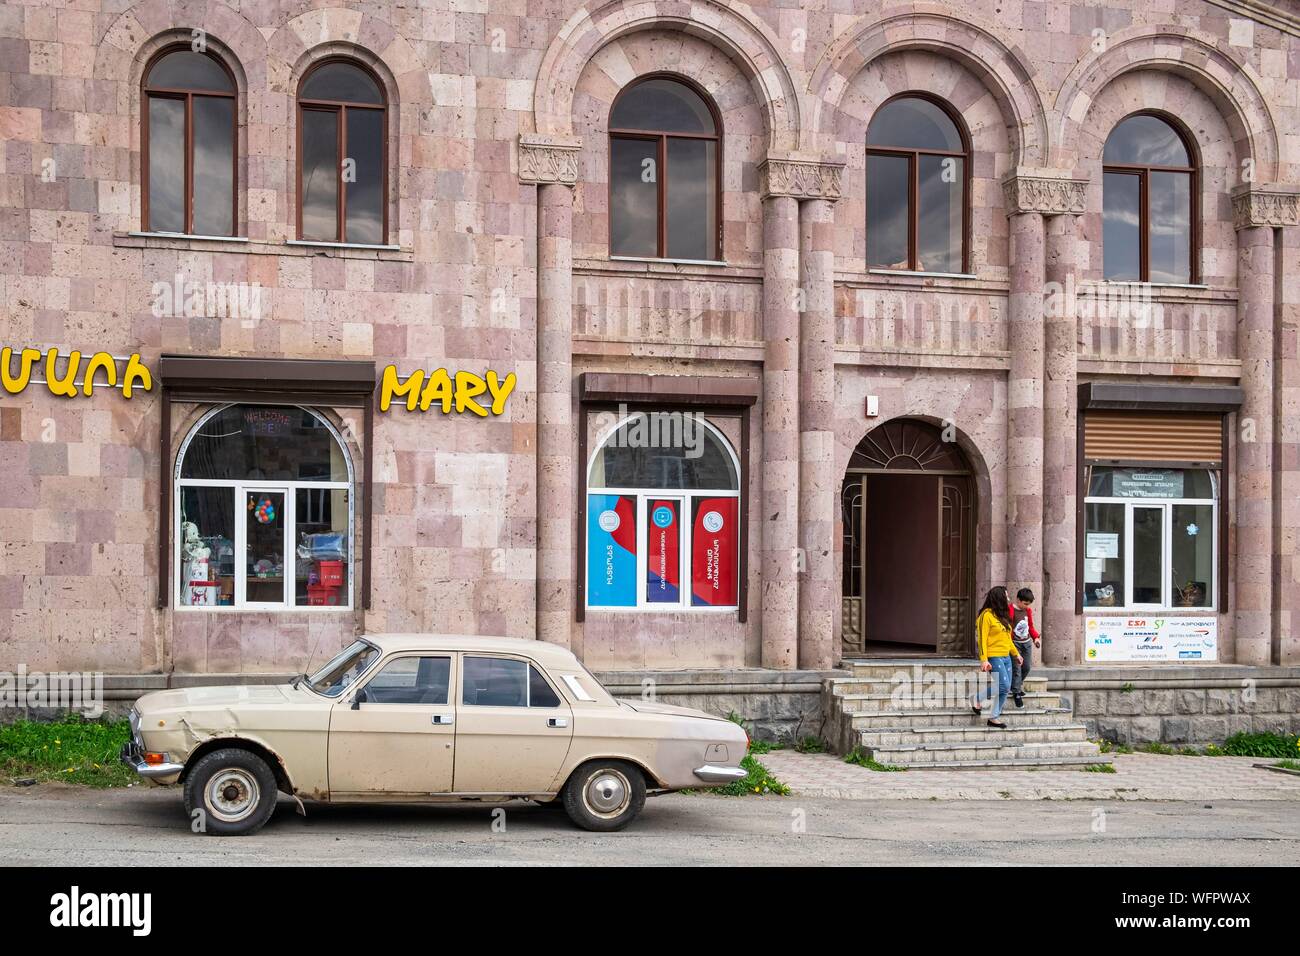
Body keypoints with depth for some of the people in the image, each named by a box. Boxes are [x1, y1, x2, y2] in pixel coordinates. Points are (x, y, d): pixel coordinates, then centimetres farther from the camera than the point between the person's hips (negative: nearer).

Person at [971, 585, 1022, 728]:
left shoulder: (1002, 616, 15)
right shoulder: (987, 615, -10)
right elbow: (982, 638, -14)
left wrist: (1016, 653, 28)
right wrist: (984, 660, -20)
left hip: (1006, 657, 8)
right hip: (994, 657, -8)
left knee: (1005, 688, 4)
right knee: (1004, 686, -15)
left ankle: (994, 718, 10)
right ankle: (977, 699, 4)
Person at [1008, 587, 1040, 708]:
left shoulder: (1028, 610, 7)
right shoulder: (1010, 611, -15)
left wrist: (1036, 637, 1)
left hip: (1026, 642, 7)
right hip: (1015, 643, -7)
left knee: (1026, 667, 9)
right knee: (1016, 668, -8)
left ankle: (1017, 686, 29)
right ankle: (1016, 693, -2)